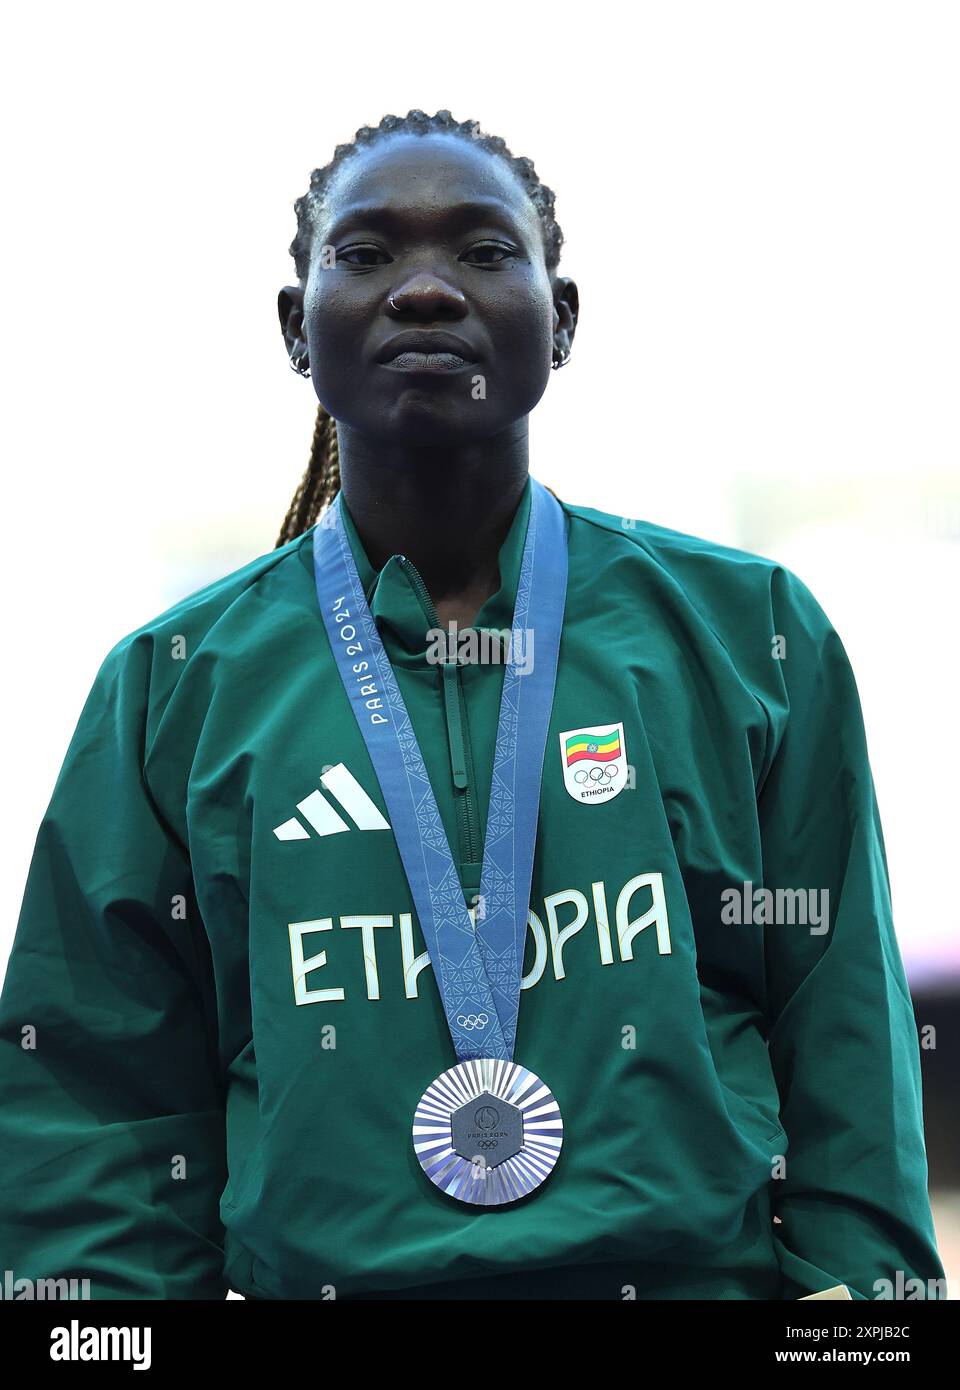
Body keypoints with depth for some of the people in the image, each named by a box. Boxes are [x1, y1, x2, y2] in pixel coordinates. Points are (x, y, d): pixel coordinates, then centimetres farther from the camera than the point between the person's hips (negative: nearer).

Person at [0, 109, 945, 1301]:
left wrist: (856, 1280, -7)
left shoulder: (750, 635, 2)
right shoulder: (176, 685, 2)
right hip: (313, 1276, 0)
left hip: (702, 1269, 0)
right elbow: (107, 1134, 2)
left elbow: (846, 1075, 1)